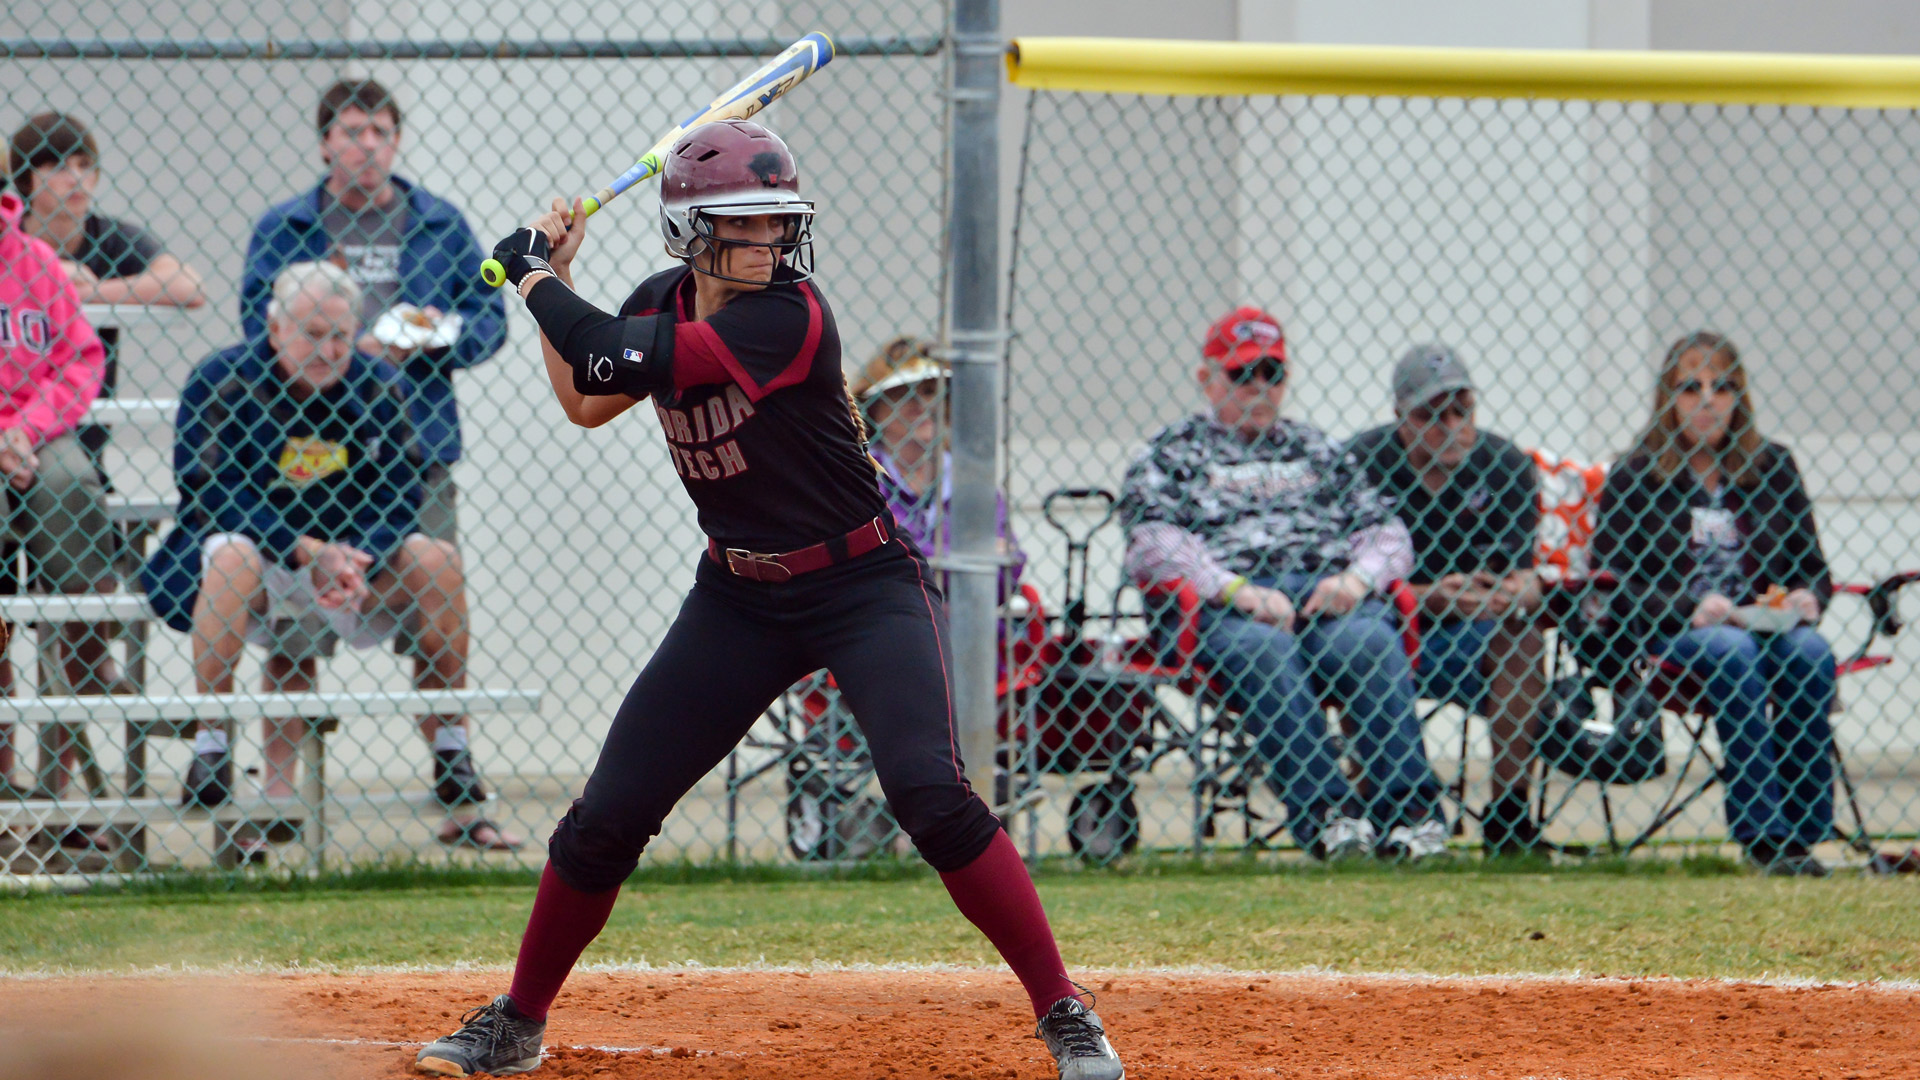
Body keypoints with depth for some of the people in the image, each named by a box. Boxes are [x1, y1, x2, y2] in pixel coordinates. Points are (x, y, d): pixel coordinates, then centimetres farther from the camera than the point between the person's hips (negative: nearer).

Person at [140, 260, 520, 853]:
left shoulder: (376, 387, 2)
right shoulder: (222, 383, -10)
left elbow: (398, 495, -2)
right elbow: (210, 496, -16)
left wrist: (354, 564, -23)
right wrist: (309, 554, -25)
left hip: (344, 569, 4)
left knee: (434, 559, -17)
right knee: (233, 554, -37)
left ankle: (454, 774, -14)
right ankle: (210, 751, -32)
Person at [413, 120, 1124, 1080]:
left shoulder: (790, 317, -24)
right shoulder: (663, 306, -1)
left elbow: (609, 359, -26)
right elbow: (584, 403, 18)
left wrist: (533, 277, -10)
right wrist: (553, 279, 8)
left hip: (864, 587, -6)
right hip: (739, 597, 6)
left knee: (932, 793, -24)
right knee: (609, 813, 3)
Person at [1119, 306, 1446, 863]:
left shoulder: (1316, 451, 32)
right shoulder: (1170, 455, 21)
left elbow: (1384, 530, 22)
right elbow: (1154, 545, 2)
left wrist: (1357, 577, -3)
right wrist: (1238, 590, -14)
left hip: (1328, 591, 3)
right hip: (1218, 604, -2)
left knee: (1371, 642, -33)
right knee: (1264, 650, -38)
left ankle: (1410, 809, -43)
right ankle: (1325, 812, -50)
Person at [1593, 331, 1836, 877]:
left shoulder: (1773, 467, 15)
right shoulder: (1635, 477, 6)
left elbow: (1812, 565, 17)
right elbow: (1614, 577, -2)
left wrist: (1807, 598, -7)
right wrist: (1690, 608, -17)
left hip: (1765, 622, 3)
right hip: (1669, 630, -3)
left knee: (1809, 653, -32)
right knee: (1734, 653, -36)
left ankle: (1804, 827, -29)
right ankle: (1761, 834, -38)